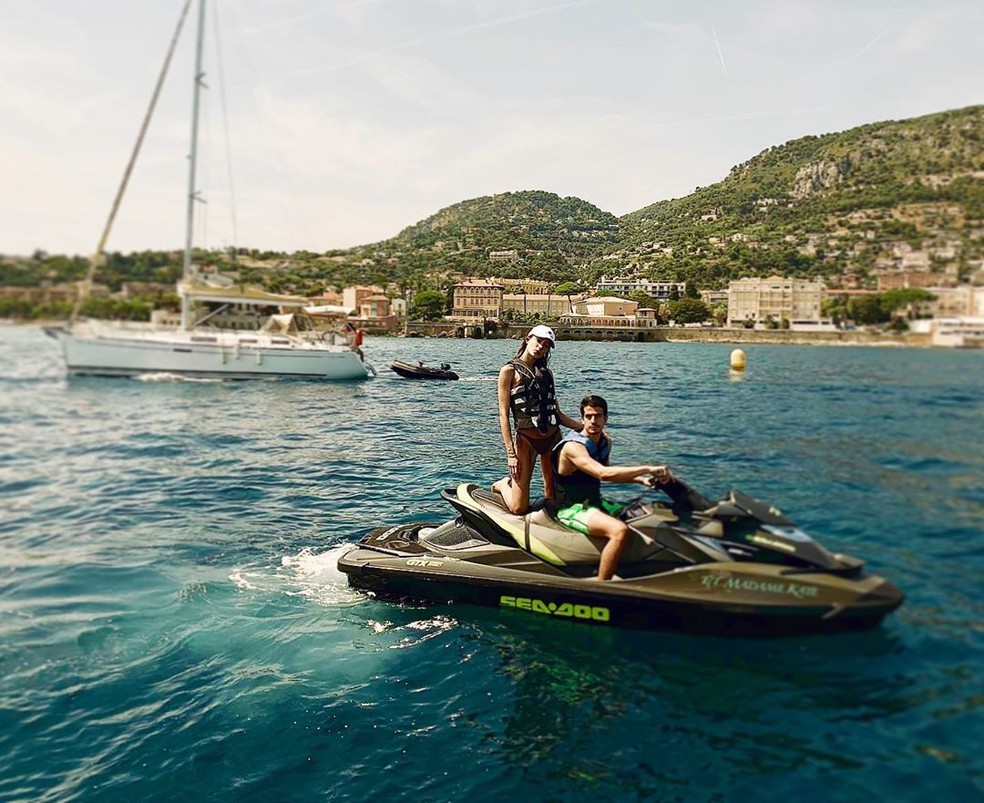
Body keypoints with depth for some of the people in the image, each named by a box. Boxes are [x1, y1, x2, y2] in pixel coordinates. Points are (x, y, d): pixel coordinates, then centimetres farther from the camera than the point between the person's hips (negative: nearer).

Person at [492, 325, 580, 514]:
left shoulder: (546, 372, 14)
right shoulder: (510, 371, -3)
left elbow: (557, 413, 15)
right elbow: (503, 415, -8)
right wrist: (510, 452, -14)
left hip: (553, 436, 5)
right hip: (526, 439, -5)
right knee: (519, 508, -4)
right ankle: (503, 485, 26)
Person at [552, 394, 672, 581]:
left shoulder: (605, 441, 6)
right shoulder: (573, 446, -22)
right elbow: (603, 474, -37)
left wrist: (641, 479, 4)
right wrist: (648, 469, -37)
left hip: (595, 502, 10)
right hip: (572, 509, -9)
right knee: (620, 530, -33)